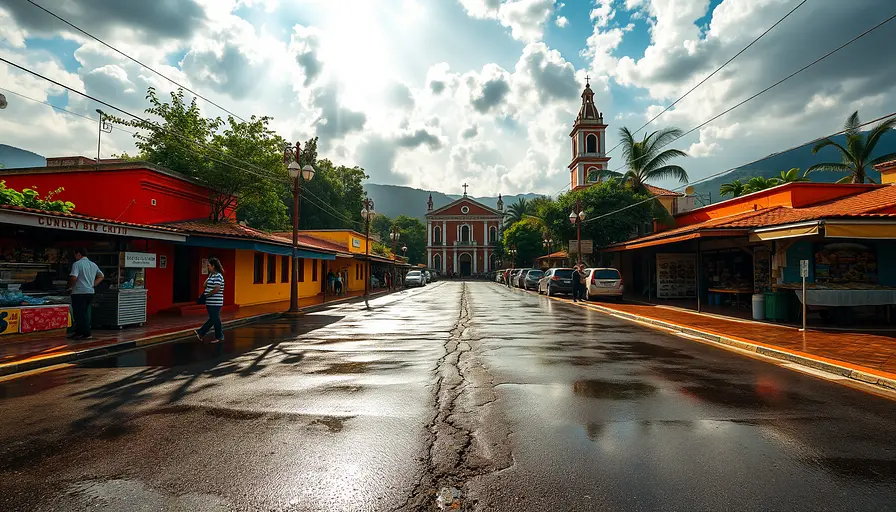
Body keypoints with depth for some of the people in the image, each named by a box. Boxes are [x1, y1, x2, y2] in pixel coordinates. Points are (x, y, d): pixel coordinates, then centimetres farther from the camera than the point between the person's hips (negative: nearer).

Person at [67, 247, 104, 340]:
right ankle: (78, 332, 23)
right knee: (84, 313, 15)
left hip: (79, 292, -7)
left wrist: (70, 286, -5)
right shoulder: (93, 265, 12)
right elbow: (101, 276, 19)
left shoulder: (77, 264, -10)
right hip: (90, 292, 7)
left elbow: (74, 277, -21)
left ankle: (87, 334, -3)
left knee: (80, 314, -2)